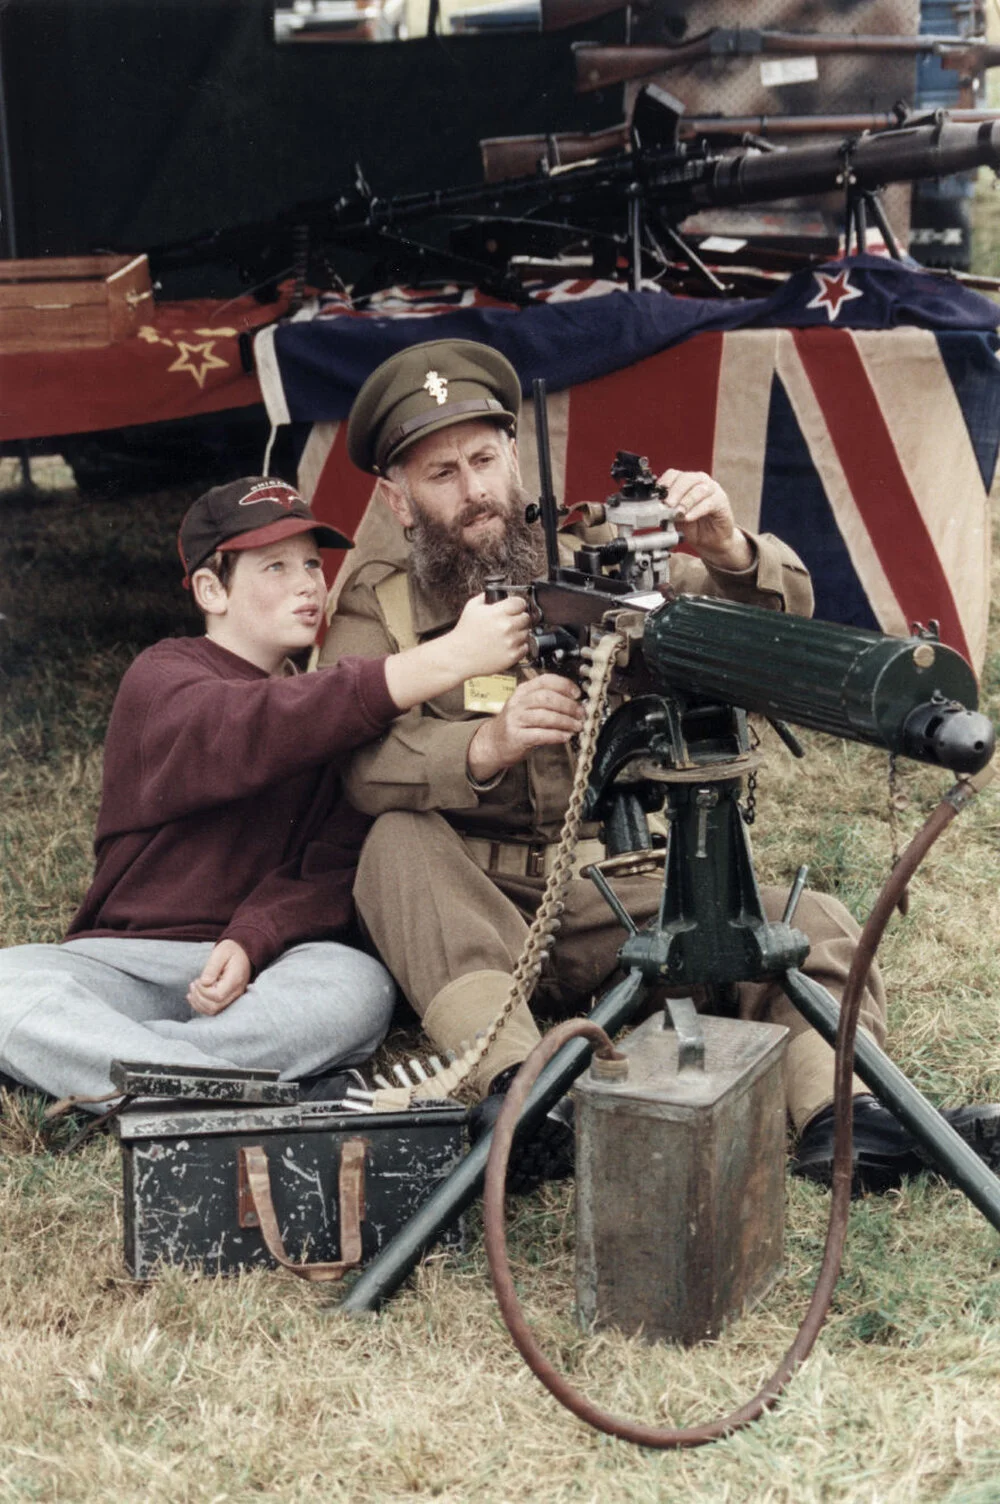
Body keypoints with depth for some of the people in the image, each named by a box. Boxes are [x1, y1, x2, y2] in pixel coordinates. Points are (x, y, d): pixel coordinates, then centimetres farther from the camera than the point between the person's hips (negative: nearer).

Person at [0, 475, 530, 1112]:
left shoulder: (334, 706, 16)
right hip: (122, 958, -2)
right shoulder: (163, 679, 1)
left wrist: (250, 942, -22)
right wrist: (447, 659, -33)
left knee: (360, 986, -31)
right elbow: (247, 733, -24)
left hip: (263, 965, 3)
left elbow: (334, 866, 0)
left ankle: (103, 1057, -28)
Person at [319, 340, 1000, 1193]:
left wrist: (728, 555, -24)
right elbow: (361, 762, -17)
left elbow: (783, 617, -1)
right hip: (468, 920, -2)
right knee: (399, 844, -32)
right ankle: (511, 1081, -42)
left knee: (813, 926, -19)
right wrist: (485, 747, -37)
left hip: (619, 901, 2)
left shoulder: (595, 557, 6)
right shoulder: (376, 603, 2)